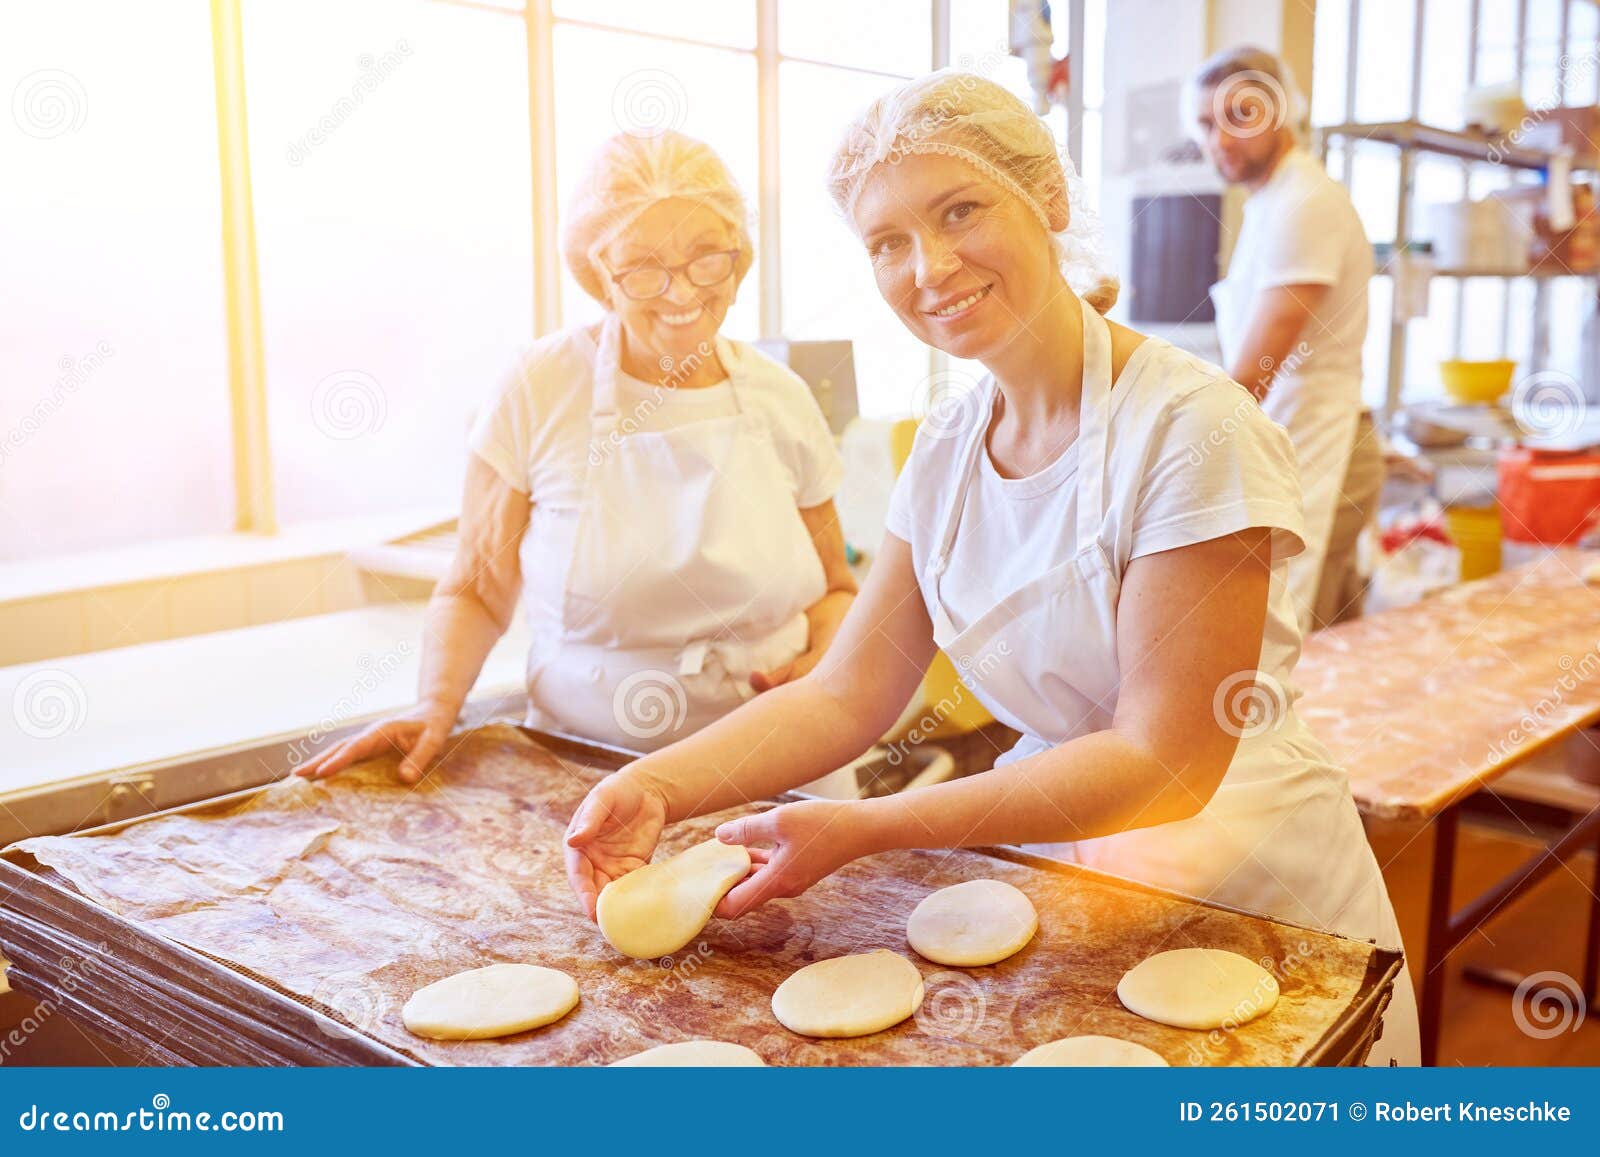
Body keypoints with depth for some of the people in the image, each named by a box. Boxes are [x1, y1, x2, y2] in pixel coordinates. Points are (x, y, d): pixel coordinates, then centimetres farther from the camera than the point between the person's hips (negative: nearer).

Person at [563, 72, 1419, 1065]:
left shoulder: (1191, 430, -22)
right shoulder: (948, 449, -1)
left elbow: (1164, 760, -23)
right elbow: (846, 695, -2)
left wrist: (866, 828, -28)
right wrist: (659, 787, -18)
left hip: (1254, 894, -5)